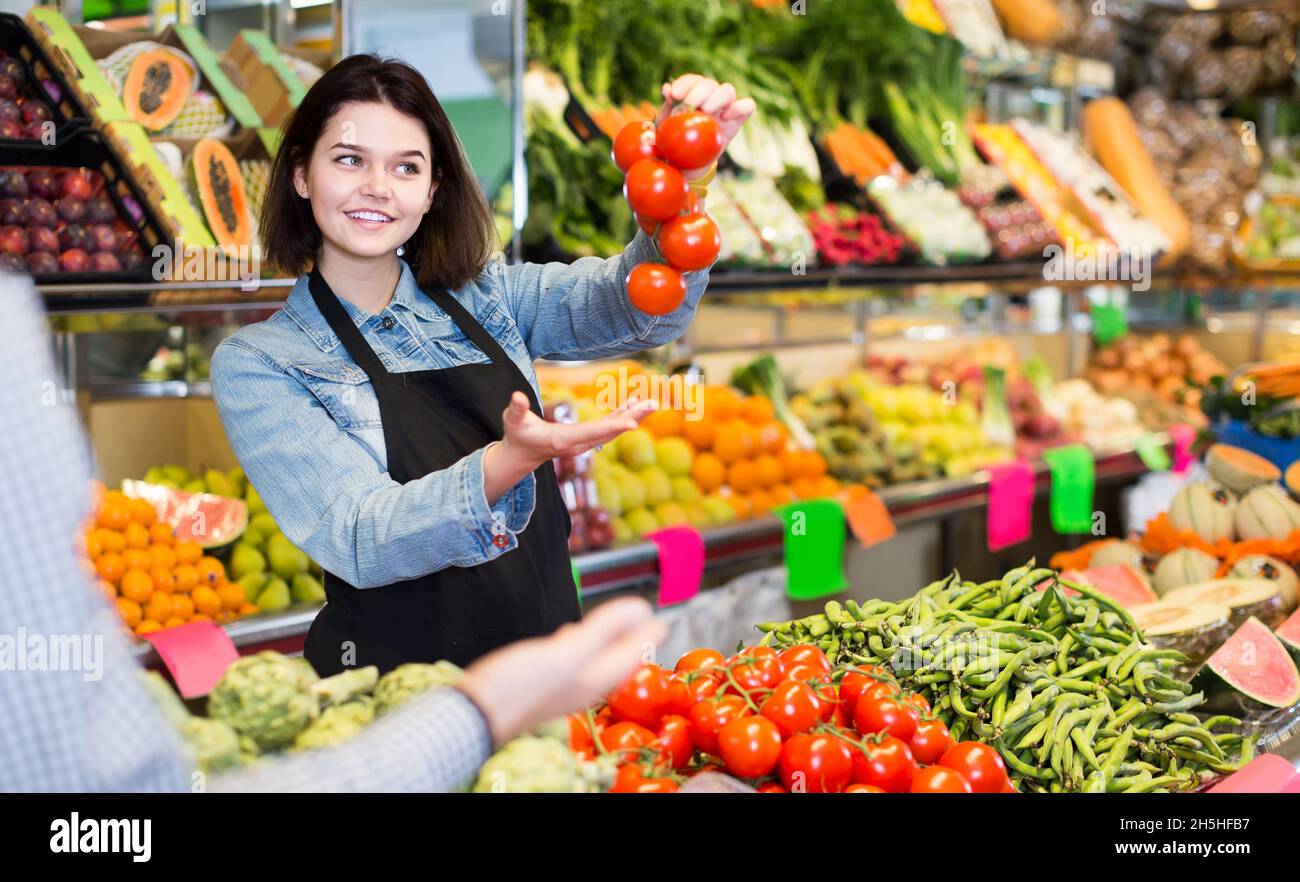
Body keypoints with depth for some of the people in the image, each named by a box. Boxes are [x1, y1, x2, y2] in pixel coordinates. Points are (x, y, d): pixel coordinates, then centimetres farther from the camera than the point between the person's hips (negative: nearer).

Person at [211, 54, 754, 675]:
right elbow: (359, 543, -16)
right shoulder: (254, 363, -3)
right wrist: (509, 462, -33)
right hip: (394, 690, -2)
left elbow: (641, 308, -9)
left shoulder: (483, 297, 7)